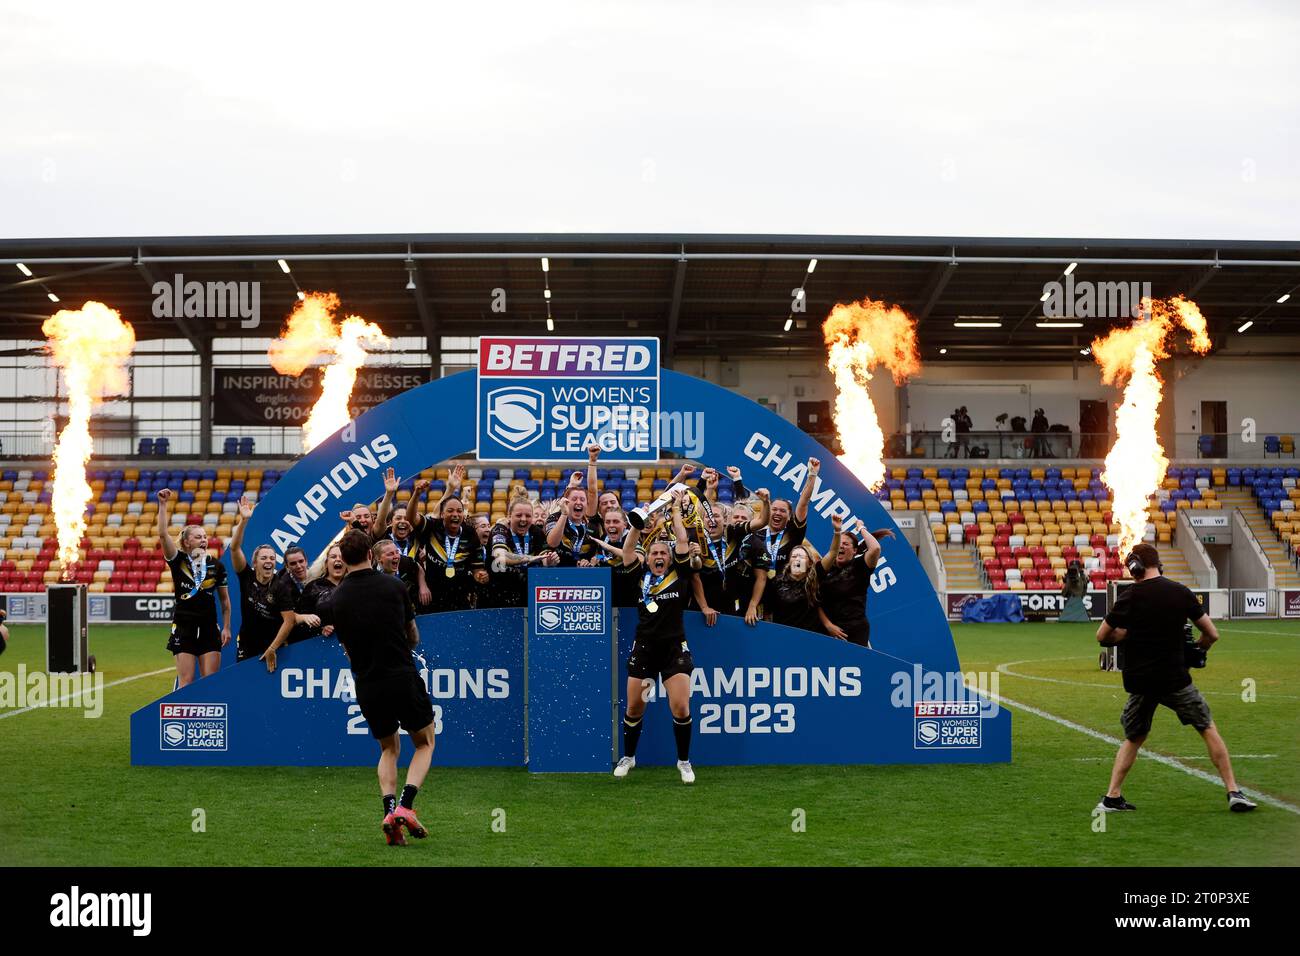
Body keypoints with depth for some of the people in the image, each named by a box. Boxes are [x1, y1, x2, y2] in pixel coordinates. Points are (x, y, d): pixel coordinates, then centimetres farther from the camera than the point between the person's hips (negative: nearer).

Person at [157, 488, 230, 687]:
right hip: (183, 628, -2)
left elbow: (225, 600, 10)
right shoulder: (178, 560, -1)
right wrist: (163, 505, -22)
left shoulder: (216, 565, 4)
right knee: (186, 683, -3)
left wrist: (226, 628, 6)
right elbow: (163, 535, -16)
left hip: (209, 628, 2)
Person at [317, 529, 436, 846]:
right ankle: (406, 806, -4)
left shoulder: (336, 599, -1)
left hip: (367, 685, 2)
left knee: (389, 750, 24)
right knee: (425, 743, 17)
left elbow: (347, 649, 10)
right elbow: (414, 636, 7)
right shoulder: (394, 585, -4)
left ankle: (389, 808, 2)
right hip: (403, 677, -2)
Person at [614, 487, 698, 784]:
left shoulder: (679, 574, 4)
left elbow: (682, 541, -1)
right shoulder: (640, 577, 7)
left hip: (674, 648, -1)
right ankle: (628, 756, 27)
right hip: (643, 648, 2)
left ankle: (684, 761, 9)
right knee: (634, 707, 7)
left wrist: (676, 509, 6)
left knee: (681, 707, -9)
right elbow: (627, 549, 1)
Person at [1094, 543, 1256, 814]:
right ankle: (1234, 792, 8)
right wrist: (1195, 649, 24)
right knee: (1208, 728, 13)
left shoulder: (1130, 597, -6)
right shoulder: (1181, 592, 0)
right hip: (1175, 677, 0)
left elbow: (1102, 637, -1)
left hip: (1139, 681, 0)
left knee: (1133, 738, 17)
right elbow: (1212, 634, 5)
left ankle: (1112, 797, 10)